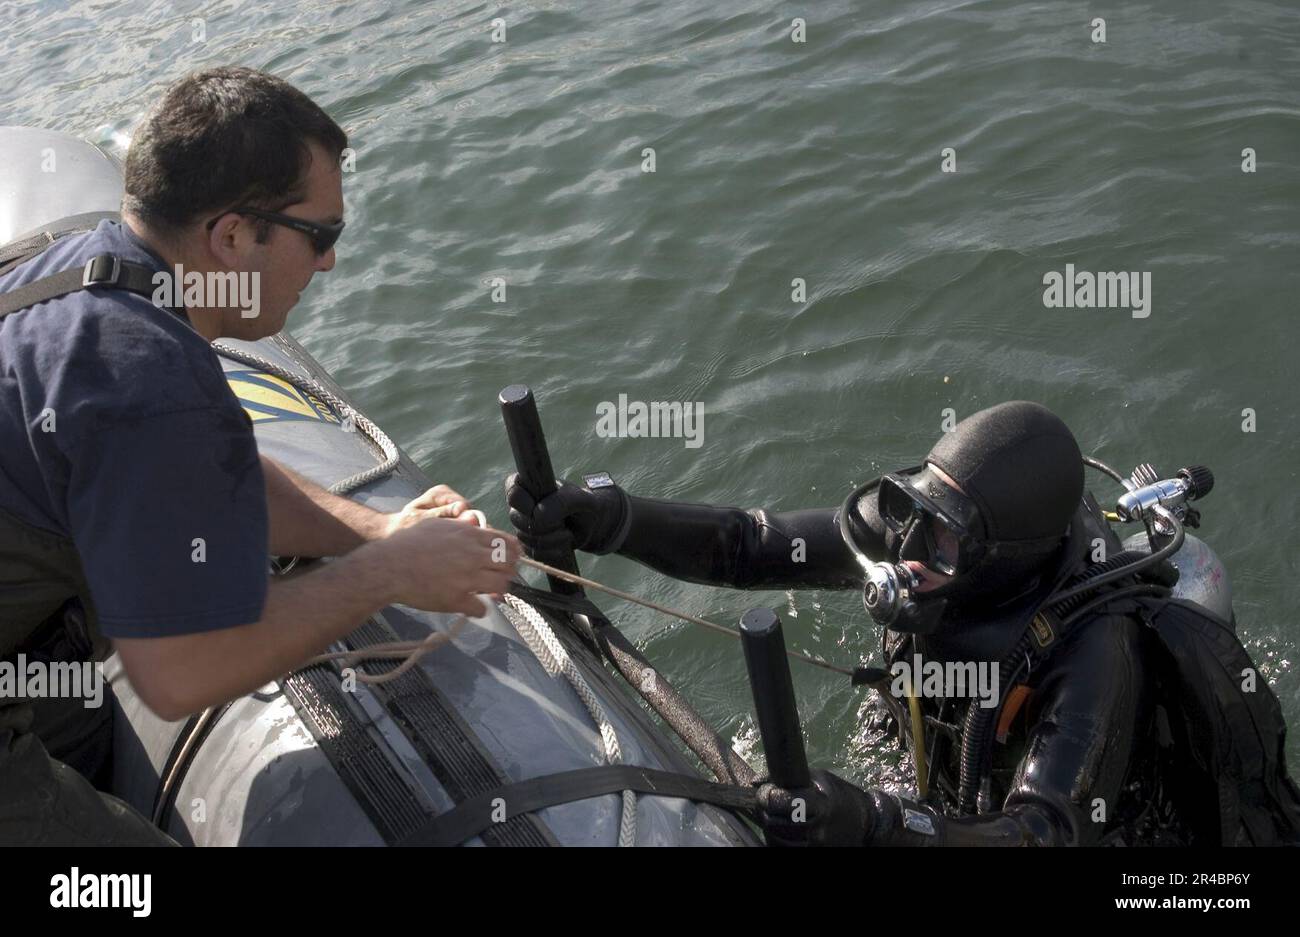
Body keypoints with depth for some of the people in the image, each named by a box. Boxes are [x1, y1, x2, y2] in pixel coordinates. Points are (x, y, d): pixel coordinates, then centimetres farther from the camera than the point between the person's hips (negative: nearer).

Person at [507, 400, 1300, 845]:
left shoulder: (1095, 645, -38)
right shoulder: (921, 535, -21)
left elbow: (1042, 834, -46)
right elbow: (748, 547, -16)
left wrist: (873, 823, -63)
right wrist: (609, 517, -33)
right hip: (970, 808, 6)